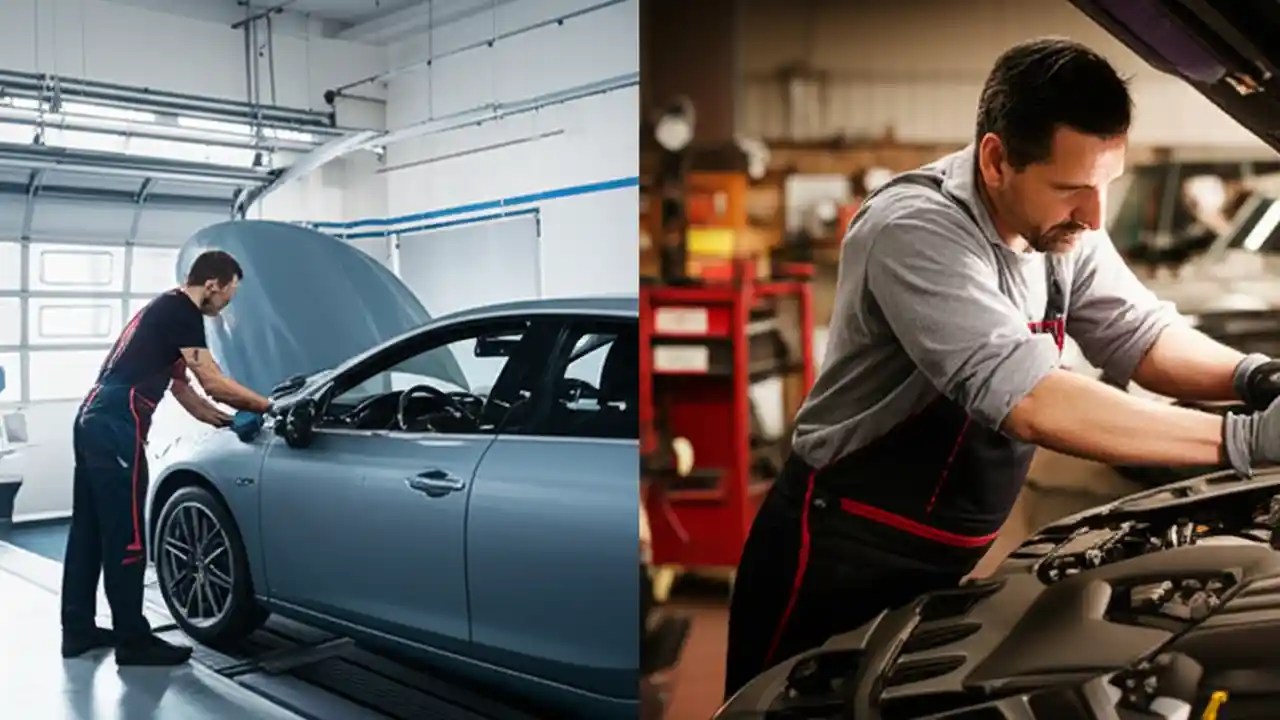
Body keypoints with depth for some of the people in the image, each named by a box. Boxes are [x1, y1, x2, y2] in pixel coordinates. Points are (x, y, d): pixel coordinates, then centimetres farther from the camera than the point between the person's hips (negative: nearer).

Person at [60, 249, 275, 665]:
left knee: (89, 529, 14)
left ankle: (77, 629, 23)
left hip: (93, 420, 11)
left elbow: (181, 386, 25)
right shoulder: (182, 312, -8)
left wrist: (224, 421, 24)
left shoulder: (166, 309, 23)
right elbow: (213, 383, -12)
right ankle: (133, 640, 1)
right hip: (115, 428, -11)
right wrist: (265, 406, -2)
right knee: (124, 536, -5)